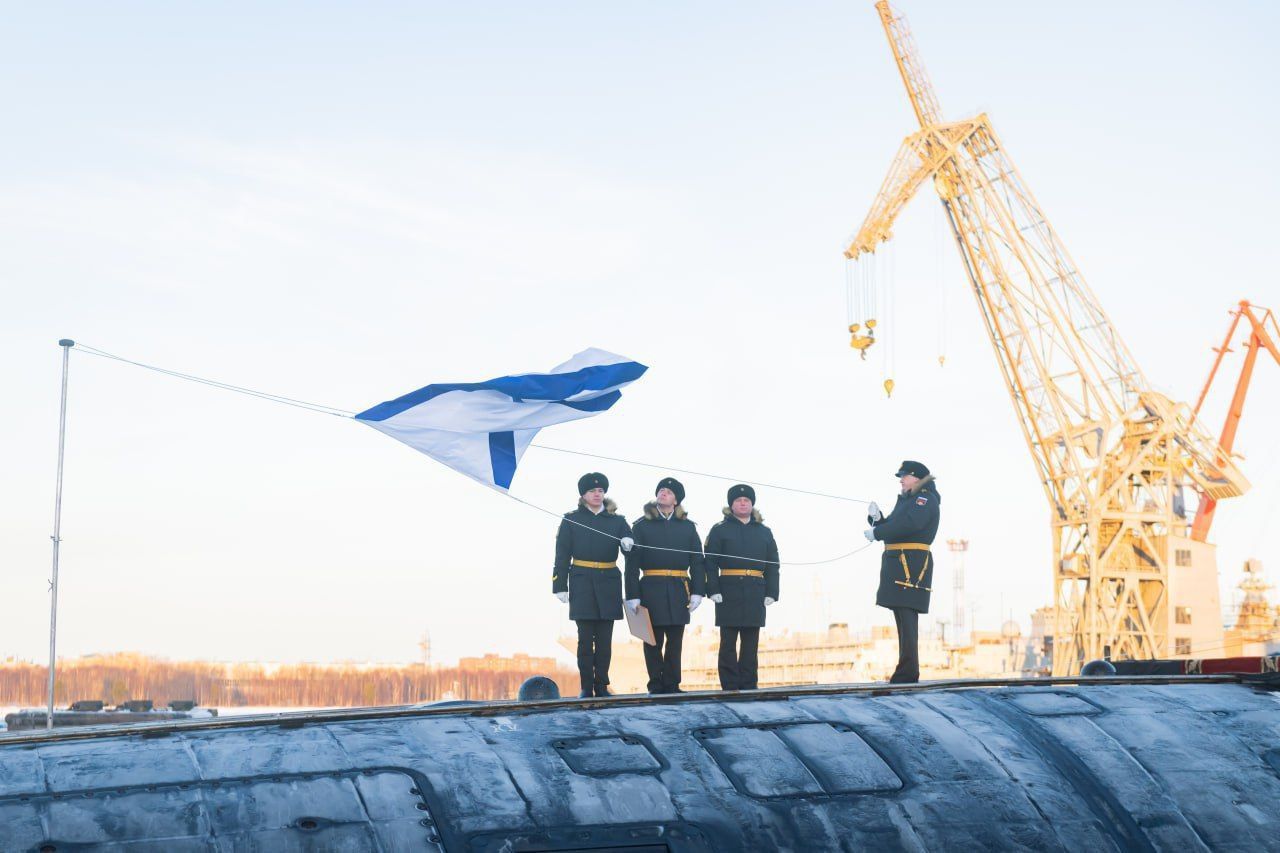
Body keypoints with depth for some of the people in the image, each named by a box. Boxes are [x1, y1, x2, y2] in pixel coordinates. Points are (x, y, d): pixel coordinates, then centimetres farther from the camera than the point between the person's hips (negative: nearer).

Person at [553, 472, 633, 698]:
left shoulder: (617, 520, 12)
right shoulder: (571, 520, 6)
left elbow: (629, 540, -3)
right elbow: (562, 556, 1)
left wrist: (628, 543, -28)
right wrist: (560, 586, -6)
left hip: (608, 584, 2)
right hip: (582, 584, -2)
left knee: (605, 638, 3)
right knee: (585, 637, -3)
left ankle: (602, 686, 10)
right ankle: (587, 687, 1)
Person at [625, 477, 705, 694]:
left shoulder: (688, 527, 11)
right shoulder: (641, 525, 4)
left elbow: (697, 560, 9)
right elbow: (632, 562, 0)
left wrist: (697, 591, -1)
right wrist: (633, 595, -7)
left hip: (678, 591, 2)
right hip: (651, 589, -2)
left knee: (675, 639, 5)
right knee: (654, 639, 1)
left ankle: (672, 684, 13)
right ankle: (656, 685, 8)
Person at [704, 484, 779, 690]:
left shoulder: (764, 532, 14)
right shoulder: (719, 530, 5)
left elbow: (772, 565, 11)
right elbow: (711, 563, -1)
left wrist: (771, 593, 1)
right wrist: (714, 590, -12)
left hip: (755, 594, 3)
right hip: (729, 593, -3)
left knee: (751, 643, 5)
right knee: (728, 643, 0)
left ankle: (749, 687, 10)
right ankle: (730, 687, 3)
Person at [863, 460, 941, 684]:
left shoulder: (926, 499, -6)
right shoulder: (905, 500, 23)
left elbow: (910, 524, -23)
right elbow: (890, 526, 20)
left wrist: (876, 533, -17)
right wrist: (876, 518, 0)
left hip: (911, 564, -10)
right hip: (898, 563, 10)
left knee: (907, 616, -13)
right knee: (903, 616, 11)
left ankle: (908, 671, -14)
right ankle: (906, 672, 16)